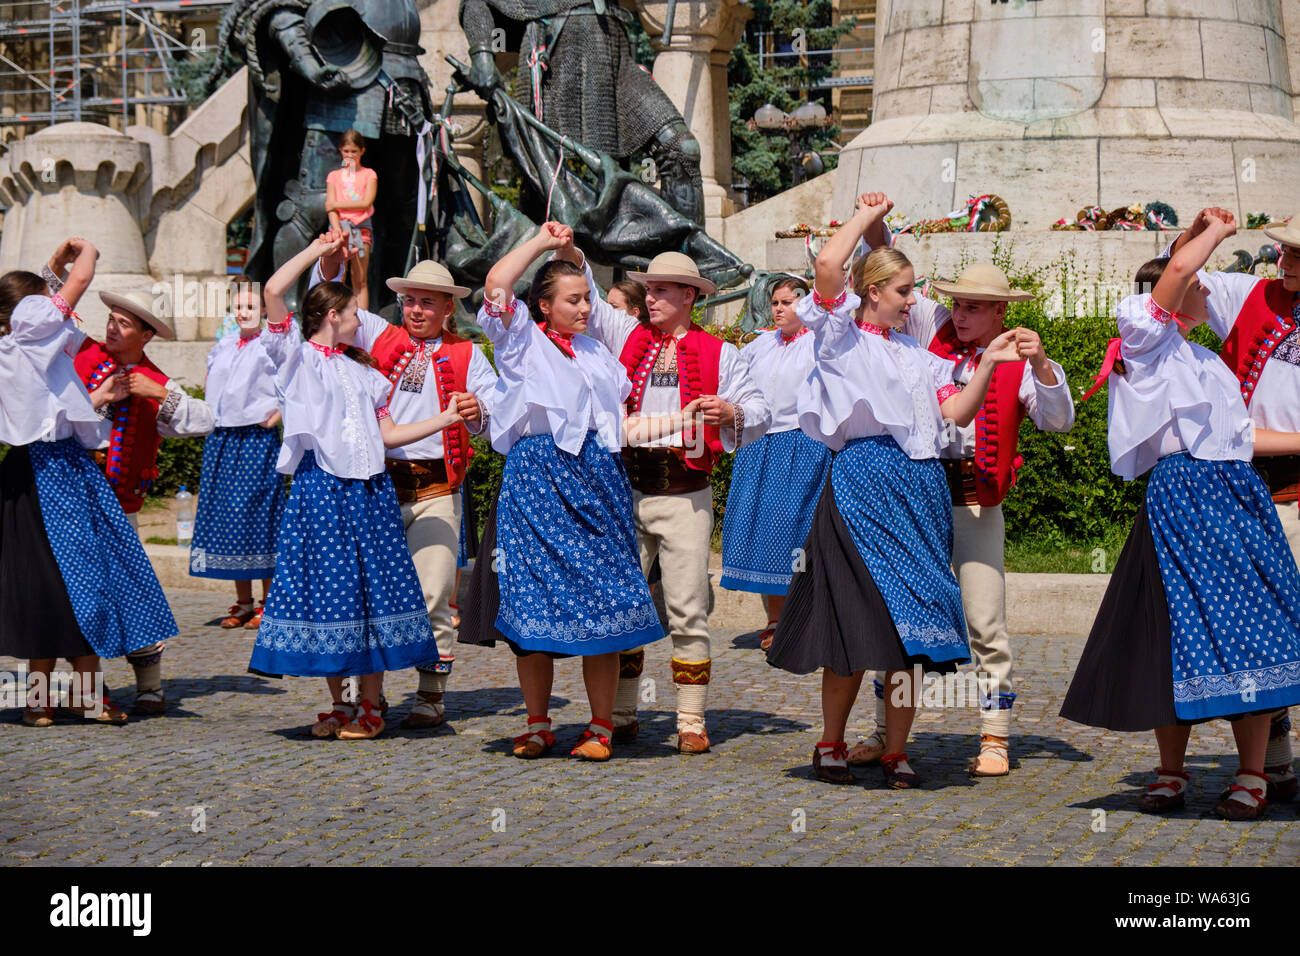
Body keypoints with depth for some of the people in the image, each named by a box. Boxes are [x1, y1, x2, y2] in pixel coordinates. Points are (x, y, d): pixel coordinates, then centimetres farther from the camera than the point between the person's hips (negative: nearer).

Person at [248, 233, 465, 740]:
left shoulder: (362, 370, 21)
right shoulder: (298, 358, 5)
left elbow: (387, 433, 19)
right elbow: (273, 291, -8)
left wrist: (445, 419, 14)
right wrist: (316, 249, 0)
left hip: (369, 489, 4)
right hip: (319, 486, -4)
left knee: (373, 588, -1)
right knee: (326, 590, -2)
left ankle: (371, 705, 5)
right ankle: (339, 704, 9)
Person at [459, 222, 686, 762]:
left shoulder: (594, 353, 21)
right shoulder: (522, 341, 6)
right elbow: (496, 284, -12)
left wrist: (677, 419, 11)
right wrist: (542, 240, -3)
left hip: (595, 475, 4)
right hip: (536, 474, -4)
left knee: (600, 600, -2)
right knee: (533, 600, -2)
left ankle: (601, 726, 4)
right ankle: (538, 726, 9)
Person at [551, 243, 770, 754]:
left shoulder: (719, 353, 7)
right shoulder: (628, 336, 14)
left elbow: (759, 413, 6)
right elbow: (587, 300, 14)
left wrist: (732, 412, -15)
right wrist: (570, 254, -1)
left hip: (685, 494, -3)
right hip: (625, 488, 3)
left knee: (688, 610, -4)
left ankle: (692, 722, 1)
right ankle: (620, 715, 13)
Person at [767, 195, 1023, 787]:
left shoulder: (915, 354, 22)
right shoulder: (842, 337, 5)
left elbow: (955, 411, 12)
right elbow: (827, 265, -12)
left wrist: (988, 364, 2)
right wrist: (865, 217, 2)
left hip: (919, 484, 5)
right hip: (862, 478, -5)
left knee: (910, 623, 2)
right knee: (855, 617, -4)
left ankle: (896, 750, 8)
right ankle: (832, 743, 12)